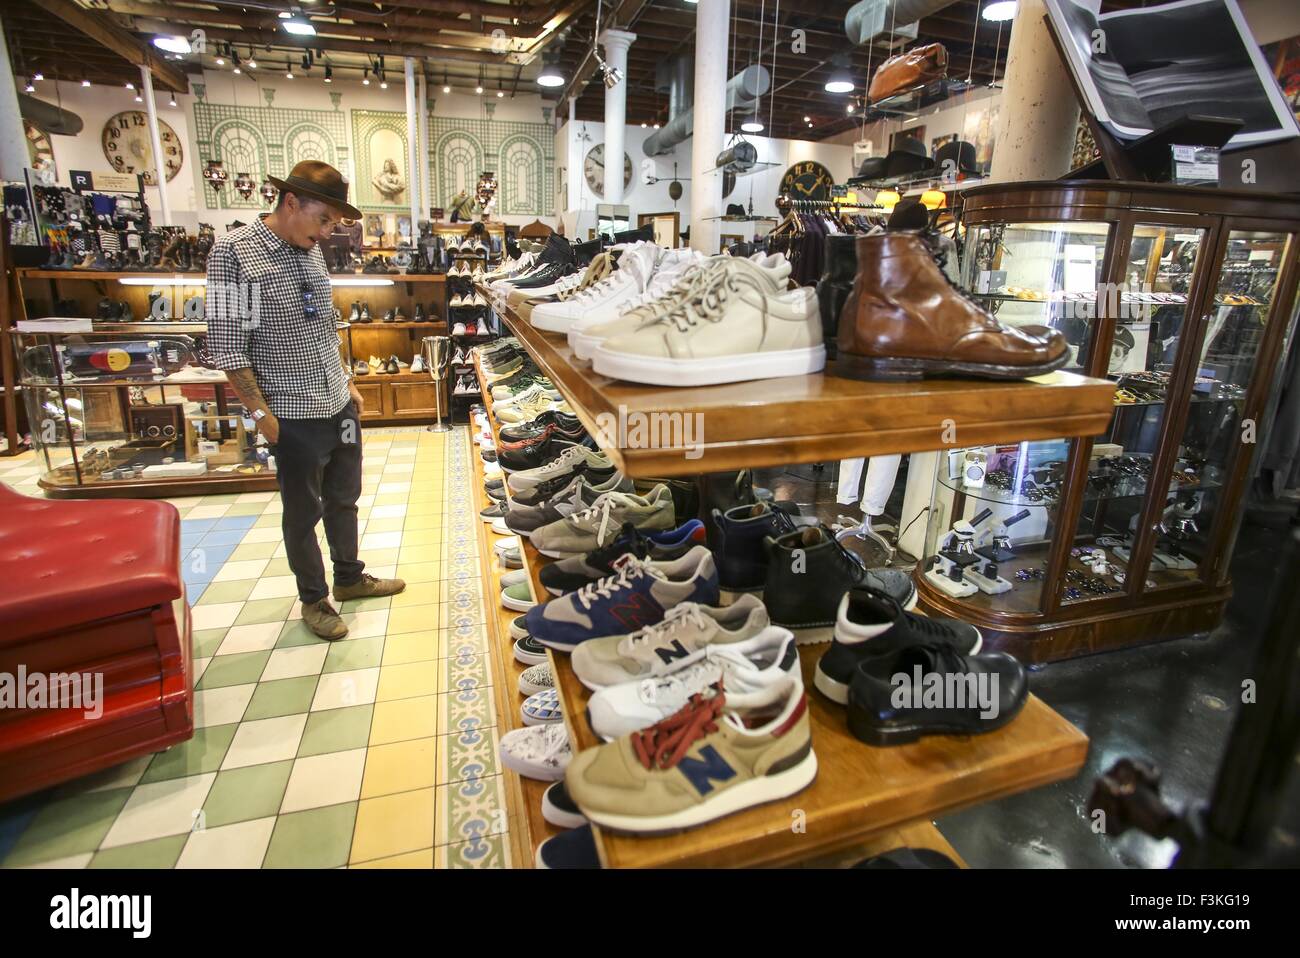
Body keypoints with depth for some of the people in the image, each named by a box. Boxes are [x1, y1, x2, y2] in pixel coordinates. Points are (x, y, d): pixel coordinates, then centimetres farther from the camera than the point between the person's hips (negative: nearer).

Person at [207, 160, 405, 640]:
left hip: (340, 404, 6)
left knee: (344, 498, 19)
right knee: (304, 512, 9)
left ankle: (349, 578, 39)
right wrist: (261, 412, -13)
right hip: (295, 416, -6)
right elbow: (226, 345, -14)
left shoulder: (311, 250, 6)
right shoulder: (234, 251, -13)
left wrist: (347, 382, 15)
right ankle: (314, 599, 28)